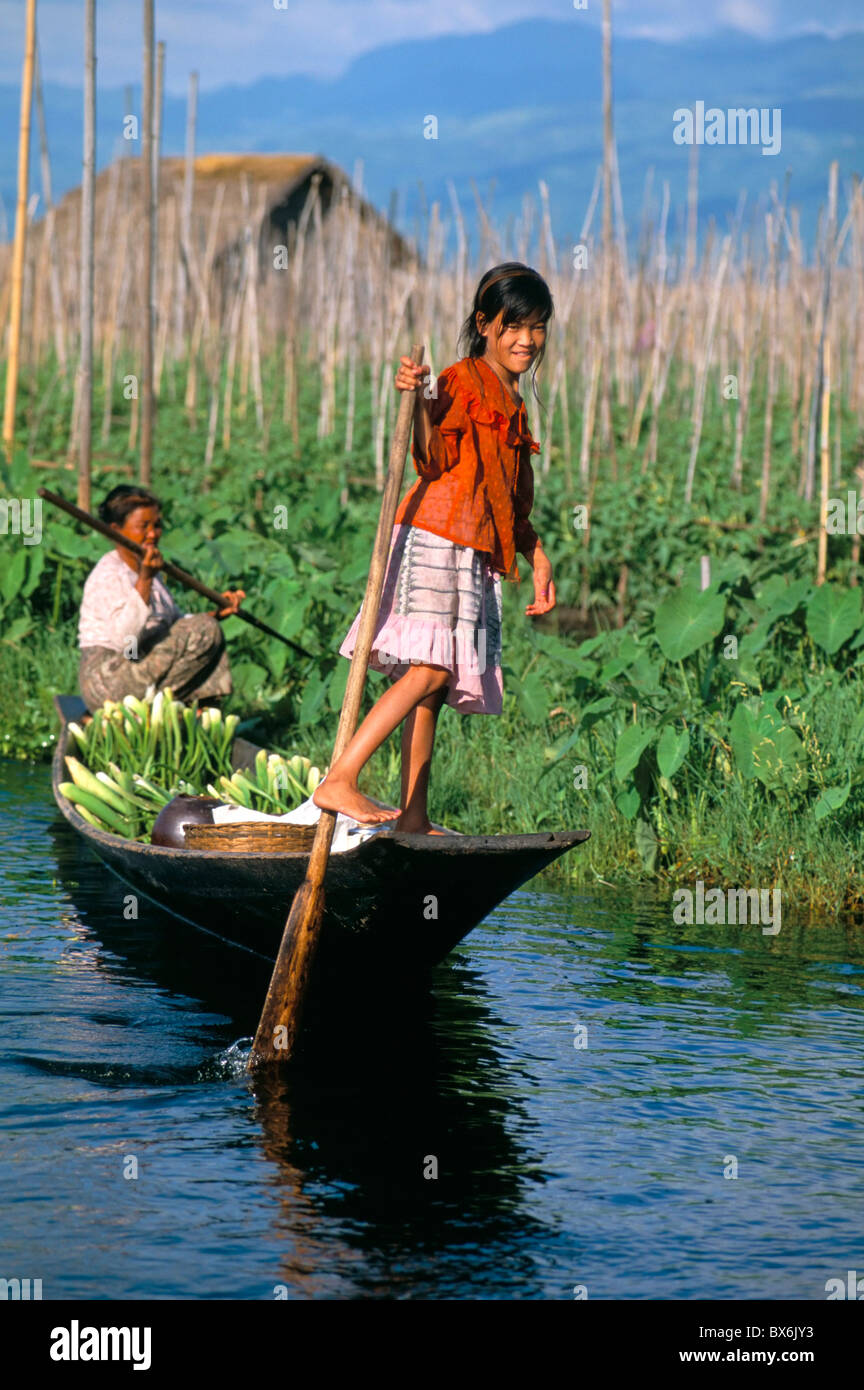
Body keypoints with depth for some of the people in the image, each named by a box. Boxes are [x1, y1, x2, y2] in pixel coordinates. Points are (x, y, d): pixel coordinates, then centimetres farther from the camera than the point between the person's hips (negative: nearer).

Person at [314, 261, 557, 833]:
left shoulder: (513, 403, 23)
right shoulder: (463, 380, -4)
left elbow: (514, 500, 29)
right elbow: (435, 461, -16)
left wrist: (539, 558, 26)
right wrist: (419, 401, -29)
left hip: (476, 558, 8)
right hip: (436, 540, -8)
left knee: (436, 683, 4)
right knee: (427, 671, -19)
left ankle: (414, 815, 3)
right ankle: (339, 782, -21)